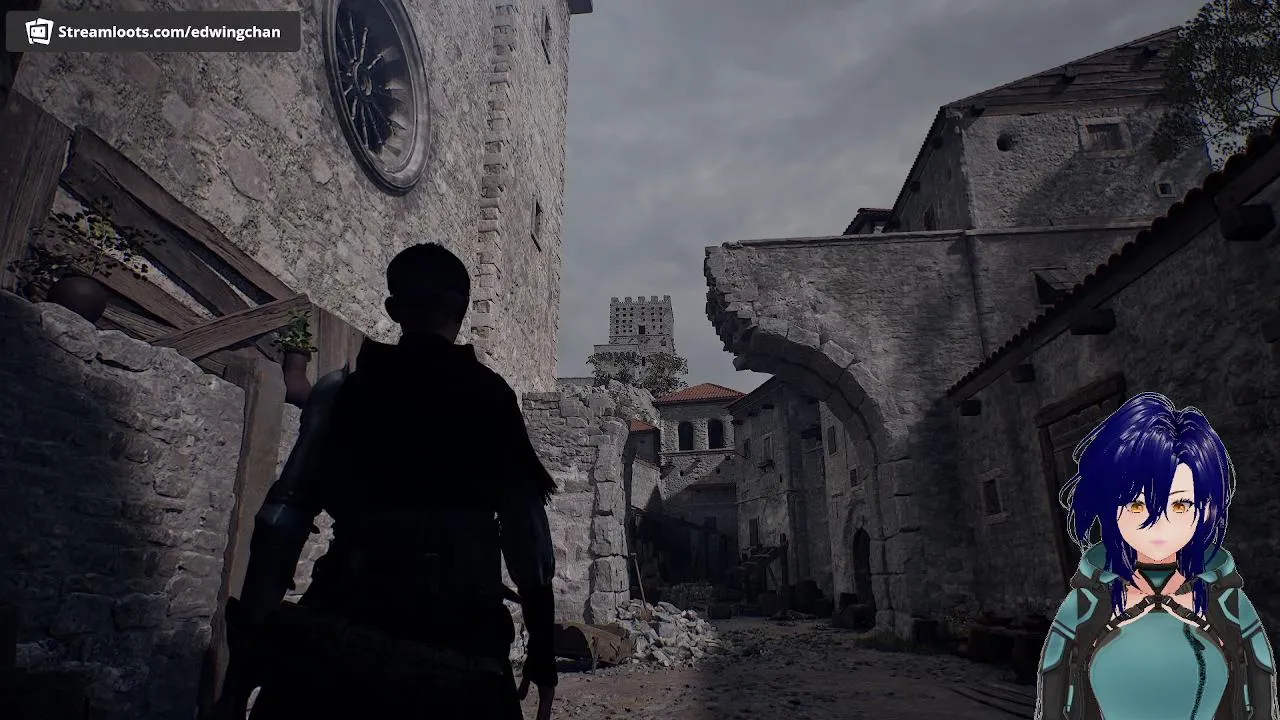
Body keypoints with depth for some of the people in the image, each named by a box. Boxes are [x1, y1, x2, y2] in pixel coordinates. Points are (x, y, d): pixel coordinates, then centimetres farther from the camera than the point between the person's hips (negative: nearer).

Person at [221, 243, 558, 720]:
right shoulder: (494, 396, 5)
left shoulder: (341, 390, 5)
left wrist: (253, 630, 4)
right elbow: (527, 532, 1)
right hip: (464, 628, 1)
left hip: (354, 615, 0)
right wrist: (541, 648, 6)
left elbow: (285, 516, -1)